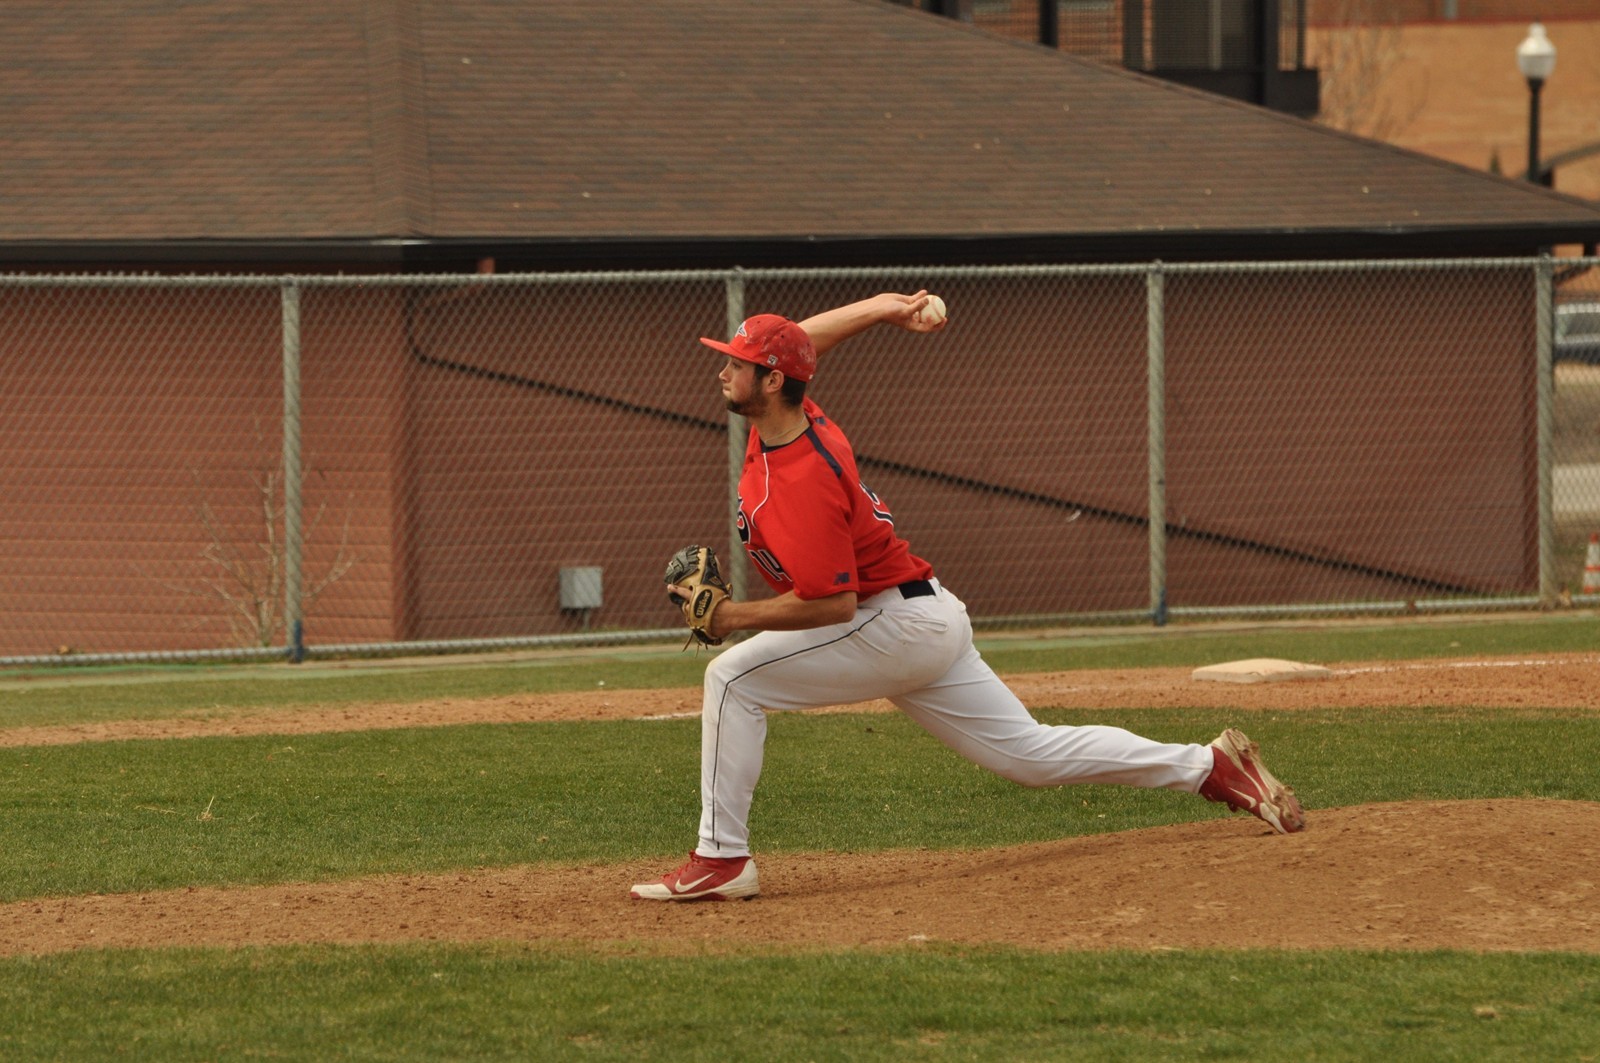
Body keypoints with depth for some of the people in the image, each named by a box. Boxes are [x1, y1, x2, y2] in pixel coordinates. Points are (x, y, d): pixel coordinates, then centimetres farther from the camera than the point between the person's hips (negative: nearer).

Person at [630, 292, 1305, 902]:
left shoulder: (805, 483, -27)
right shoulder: (781, 420, 0)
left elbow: (830, 604, -29)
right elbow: (800, 341, 20)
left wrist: (734, 617, -22)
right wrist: (884, 307, 11)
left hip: (900, 625, -10)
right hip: (929, 625, 10)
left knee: (733, 680, -15)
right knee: (1028, 753, 14)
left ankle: (720, 860, -13)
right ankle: (1209, 767, 17)